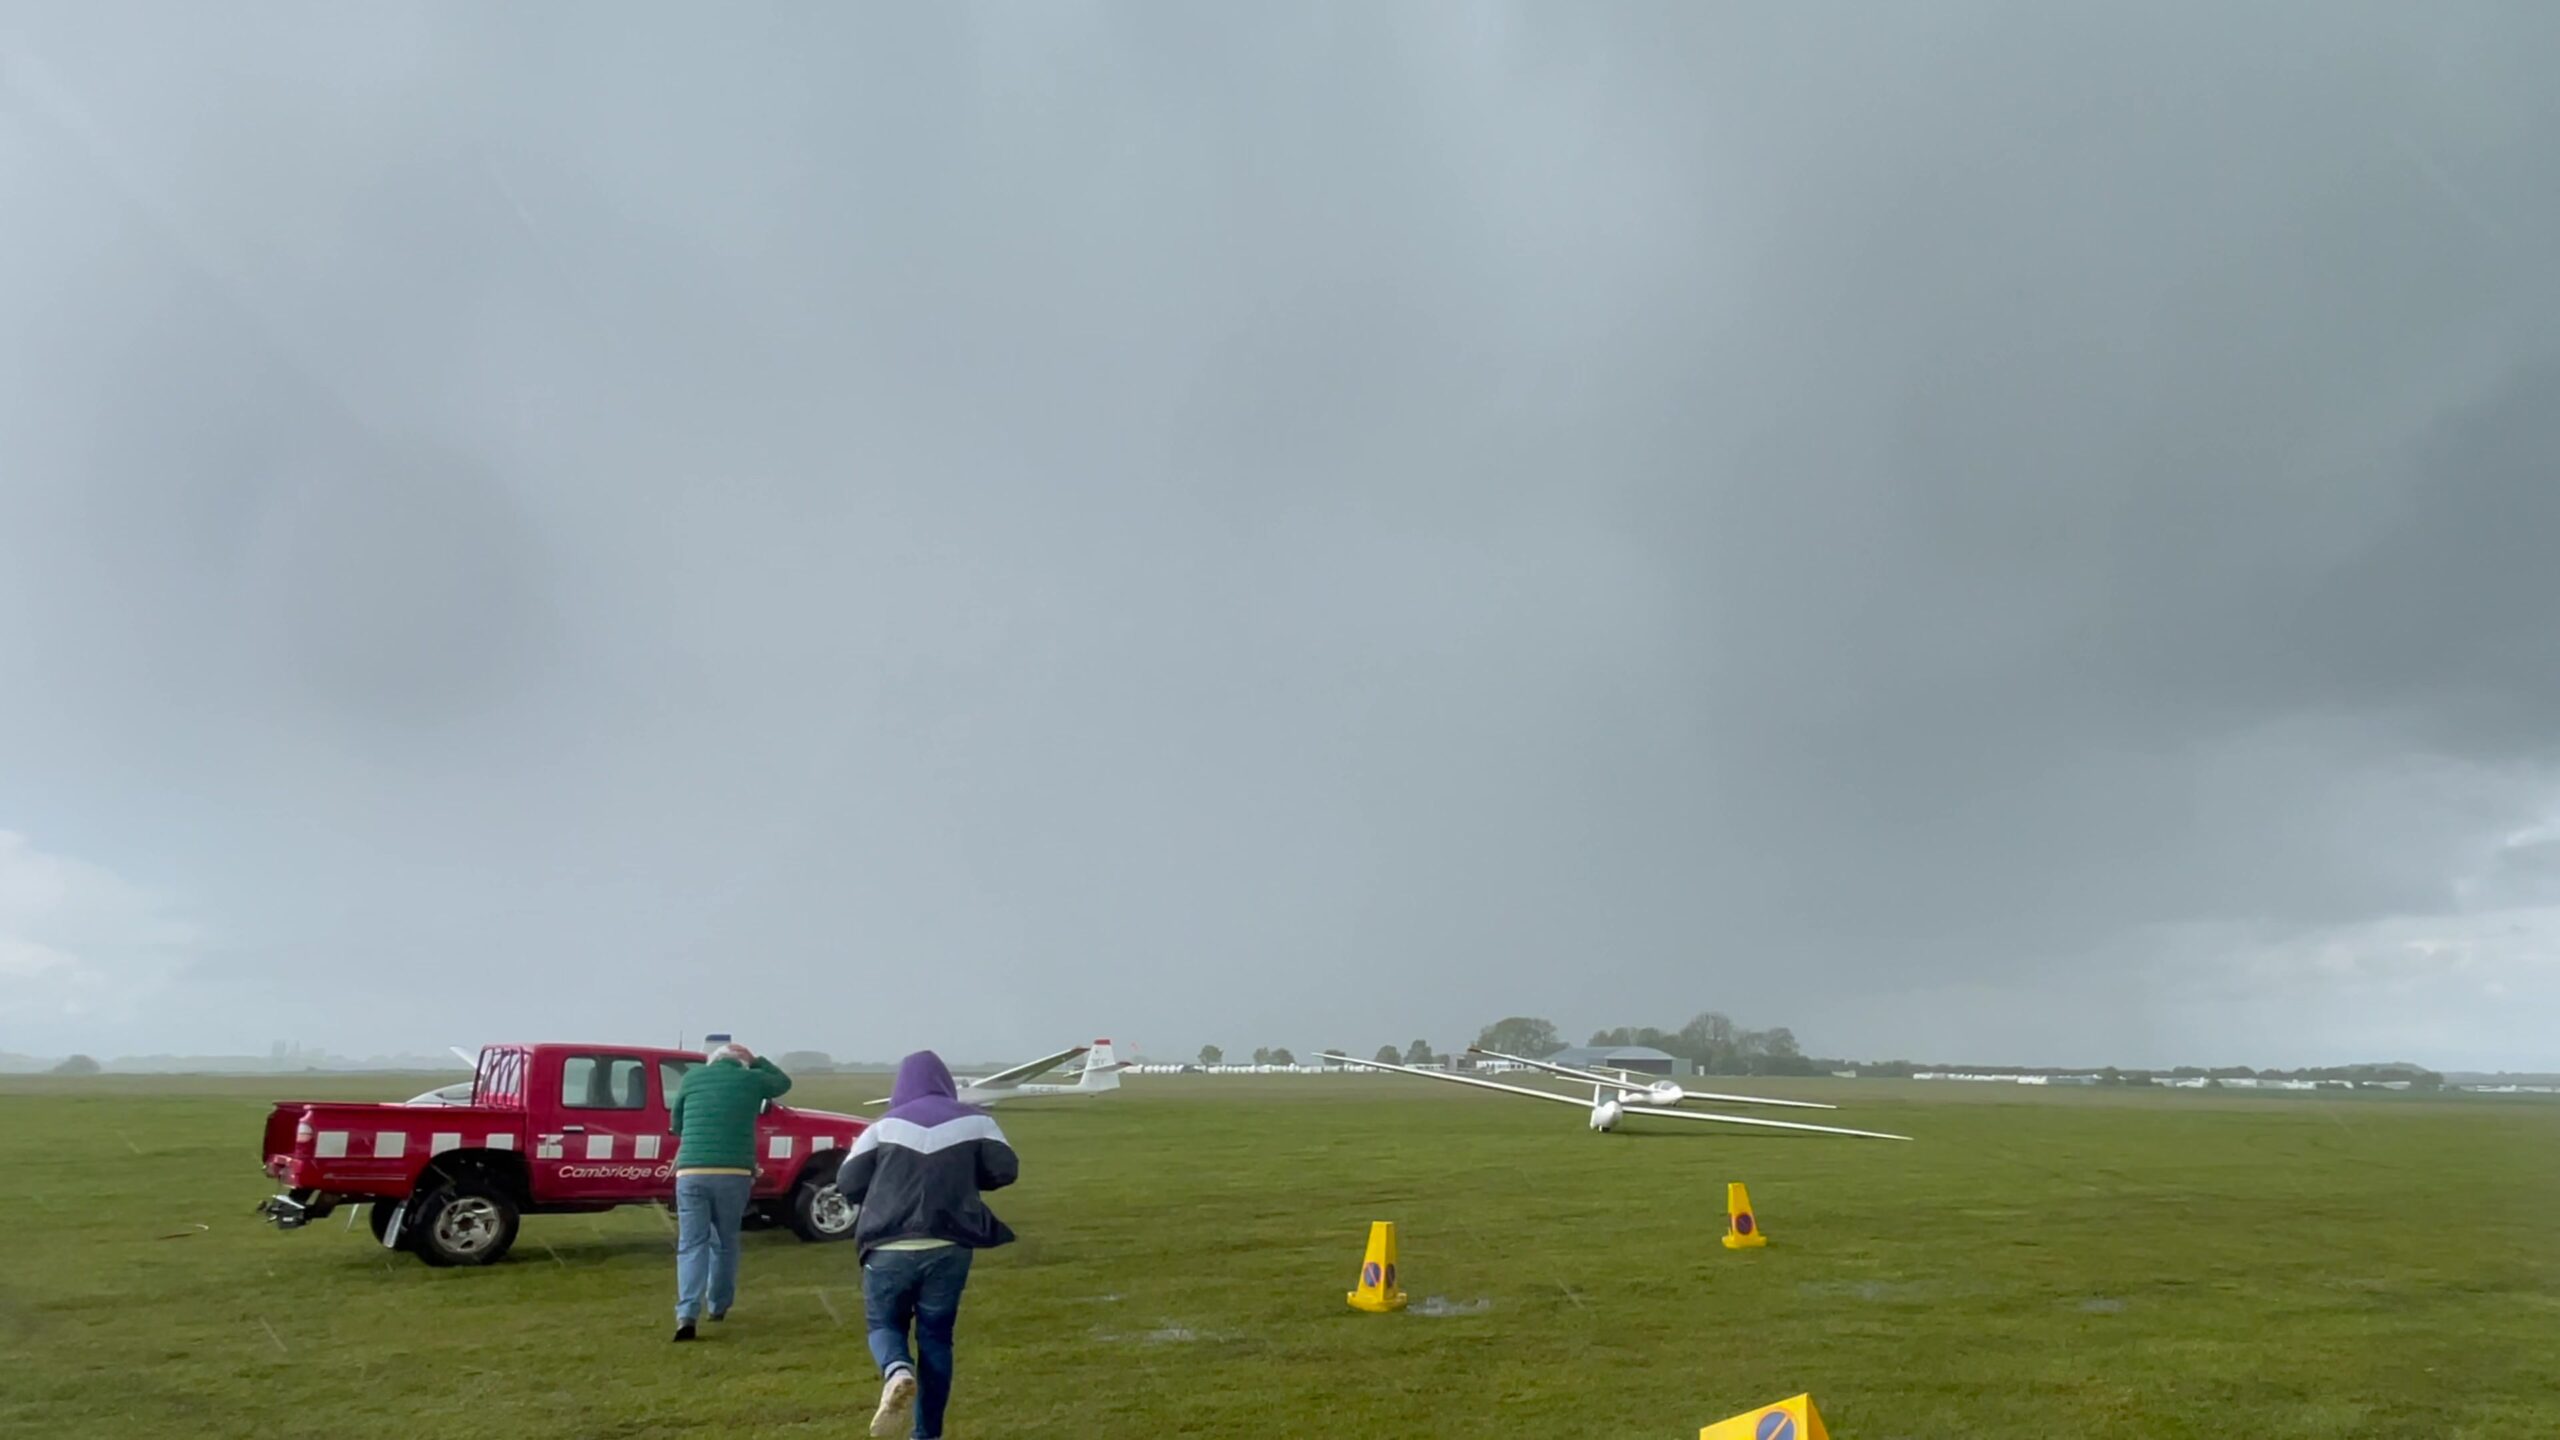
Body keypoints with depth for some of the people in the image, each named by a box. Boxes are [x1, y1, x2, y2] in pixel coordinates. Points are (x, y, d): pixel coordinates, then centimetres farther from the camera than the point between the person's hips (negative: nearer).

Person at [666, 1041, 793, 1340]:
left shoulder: (692, 1076, 10)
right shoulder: (751, 1079, 7)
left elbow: (675, 1124, 21)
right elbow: (784, 1082, 29)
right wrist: (756, 1060, 30)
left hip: (692, 1173, 0)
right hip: (734, 1174, 0)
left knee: (691, 1244, -1)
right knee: (724, 1242, 17)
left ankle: (687, 1314, -16)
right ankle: (719, 1306, 27)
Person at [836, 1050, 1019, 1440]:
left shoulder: (885, 1125, 4)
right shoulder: (974, 1120, 5)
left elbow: (847, 1185, 3)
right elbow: (1005, 1170, 3)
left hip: (889, 1249, -1)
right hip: (948, 1250, 1)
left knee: (883, 1324, 19)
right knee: (935, 1337, 15)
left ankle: (897, 1373, -13)